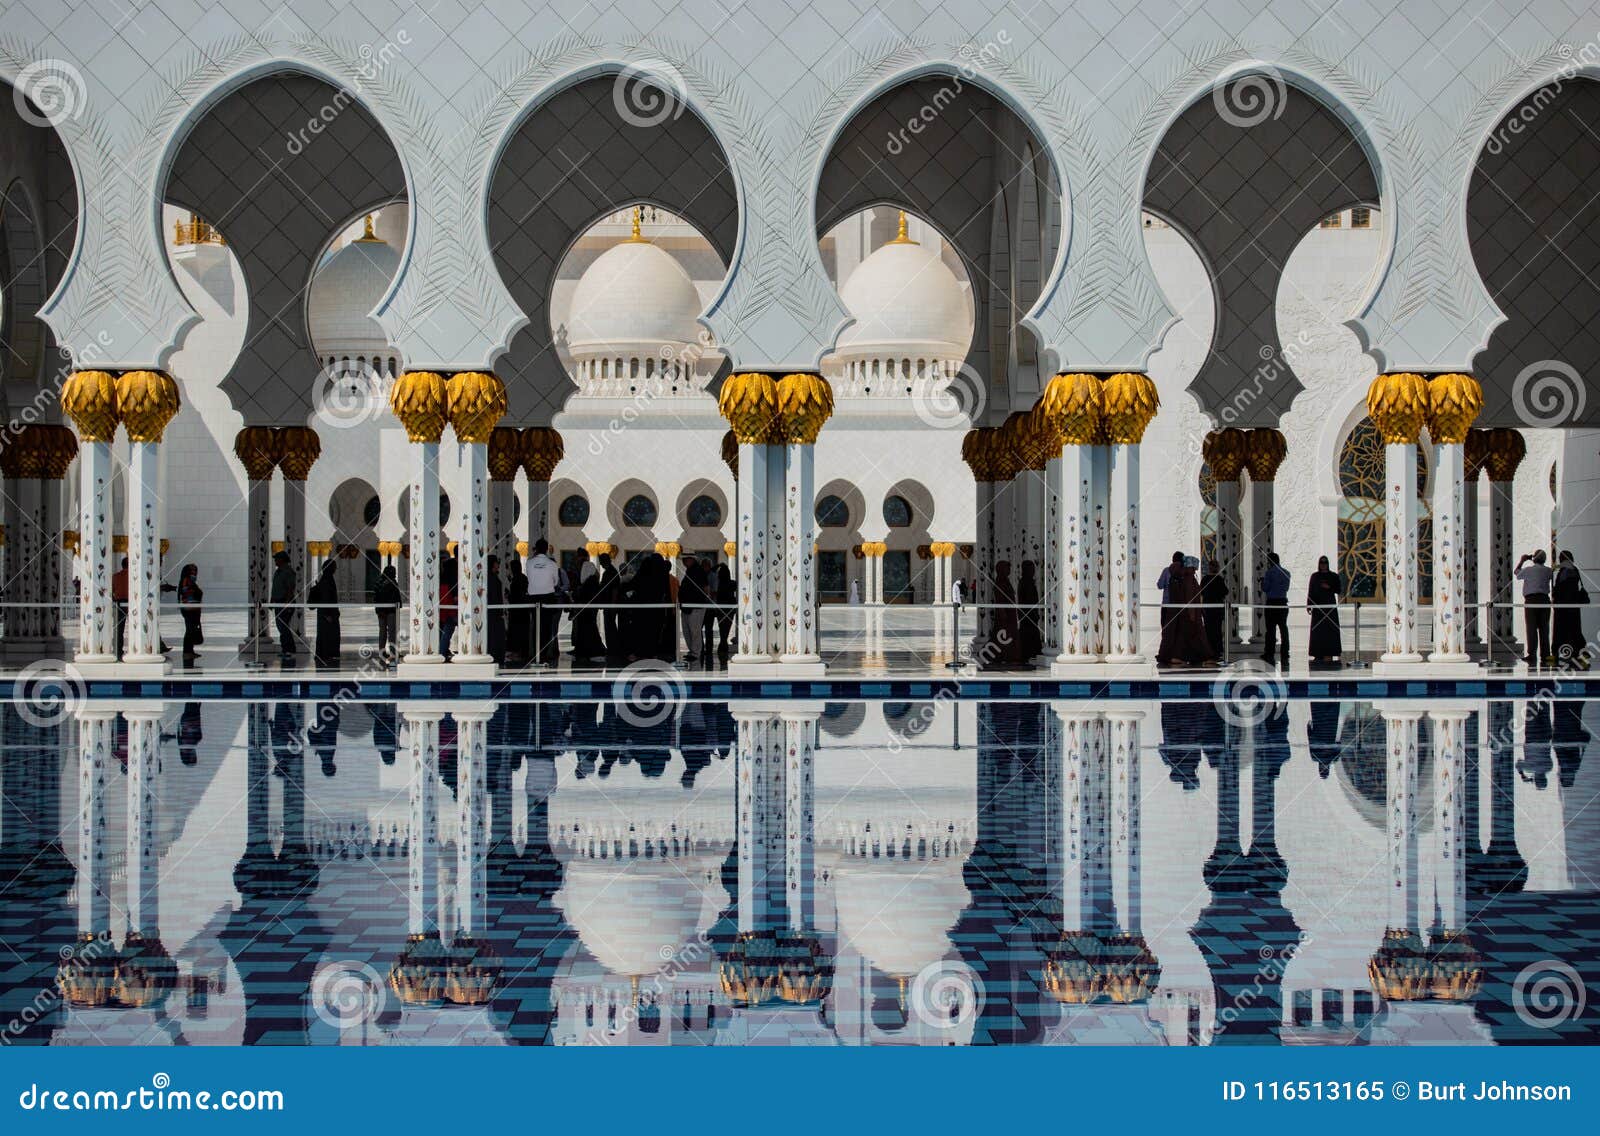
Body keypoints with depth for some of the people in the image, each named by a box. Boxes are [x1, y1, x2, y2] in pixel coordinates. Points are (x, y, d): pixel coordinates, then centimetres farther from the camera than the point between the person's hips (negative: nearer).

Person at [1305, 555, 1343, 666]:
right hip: (1318, 606, 1)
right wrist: (1308, 606, -1)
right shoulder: (1314, 576, 8)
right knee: (1317, 630, -1)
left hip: (1330, 606, -1)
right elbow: (1310, 592, 6)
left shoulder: (1333, 576, 4)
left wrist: (1329, 587, -13)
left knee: (1330, 630, -6)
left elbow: (1339, 591, 3)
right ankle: (1318, 654, 2)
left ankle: (1328, 654, -6)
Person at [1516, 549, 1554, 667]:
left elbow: (1516, 573, 17)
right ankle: (1545, 656, 5)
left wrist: (1522, 560, 31)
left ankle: (1532, 656, -8)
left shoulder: (1528, 570, -1)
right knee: (1544, 629, 6)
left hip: (1531, 600, -3)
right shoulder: (1548, 571, 5)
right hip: (1544, 600, 3)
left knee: (1531, 629, -3)